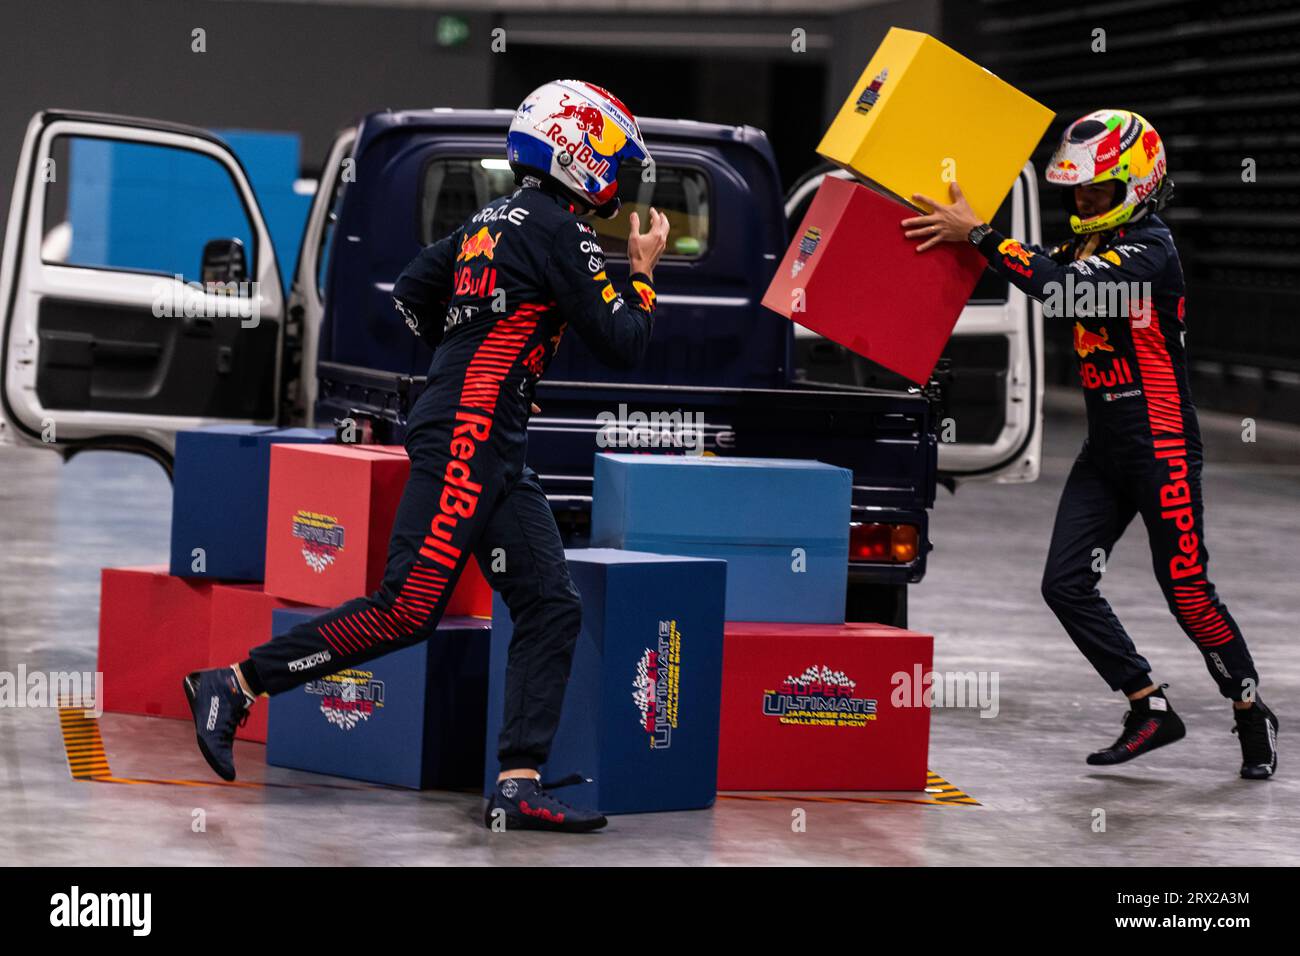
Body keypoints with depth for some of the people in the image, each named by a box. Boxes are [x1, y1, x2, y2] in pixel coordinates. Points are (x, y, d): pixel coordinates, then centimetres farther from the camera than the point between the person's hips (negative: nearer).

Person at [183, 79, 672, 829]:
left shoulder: (491, 221, 17)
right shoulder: (560, 234, -10)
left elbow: (411, 298, 23)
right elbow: (624, 346, -10)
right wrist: (644, 272, 5)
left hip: (499, 455, 10)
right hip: (466, 437, -10)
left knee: (553, 609, 3)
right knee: (408, 610, -12)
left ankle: (519, 787, -3)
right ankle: (234, 686, -5)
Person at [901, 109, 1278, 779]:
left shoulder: (1150, 250, -18)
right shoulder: (1091, 244, 11)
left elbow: (1068, 287, -32)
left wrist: (977, 234, -32)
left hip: (1163, 448, -9)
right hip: (1106, 450, 9)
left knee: (1187, 591, -5)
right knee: (1066, 584, 0)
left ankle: (1253, 717, 14)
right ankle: (1151, 711, 10)